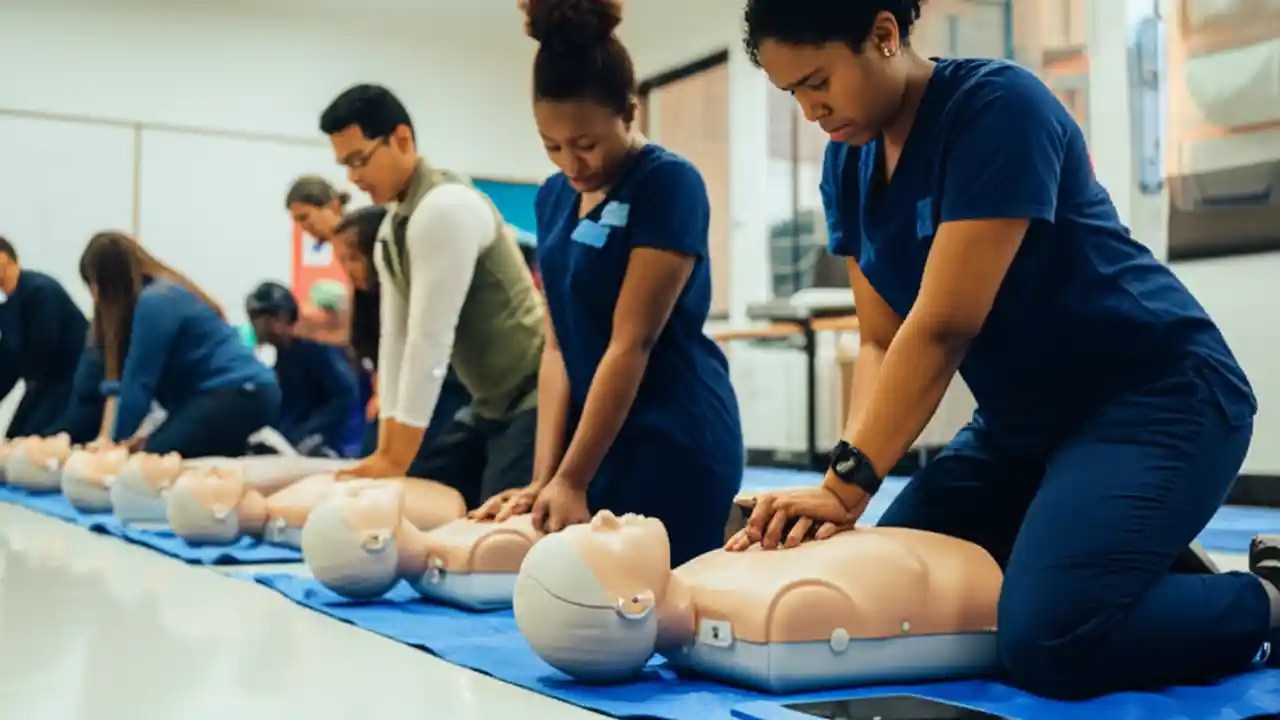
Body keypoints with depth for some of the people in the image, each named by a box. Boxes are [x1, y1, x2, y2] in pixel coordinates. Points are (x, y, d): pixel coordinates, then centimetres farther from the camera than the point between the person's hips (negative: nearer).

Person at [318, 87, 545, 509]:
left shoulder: (446, 207, -21)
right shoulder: (390, 231, 9)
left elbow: (432, 338, -24)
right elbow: (396, 337, 7)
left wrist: (397, 460, -22)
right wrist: (385, 450, 0)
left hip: (534, 398, -9)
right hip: (490, 403, 9)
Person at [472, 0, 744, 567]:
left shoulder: (669, 184, -12)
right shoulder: (554, 198, 9)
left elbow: (631, 344, -17)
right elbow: (559, 347, 5)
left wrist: (572, 480, -16)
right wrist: (545, 477, -4)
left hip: (673, 441, -7)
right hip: (599, 439, 7)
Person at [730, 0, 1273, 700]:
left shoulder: (998, 106, -21)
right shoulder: (847, 165, 3)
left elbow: (942, 327, -25)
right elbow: (882, 341, 2)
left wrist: (846, 484, -25)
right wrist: (846, 476, -14)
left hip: (1154, 395, -8)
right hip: (1024, 418, 9)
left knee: (1048, 639, -27)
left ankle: (1263, 603, 2)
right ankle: (1150, 564, 14)